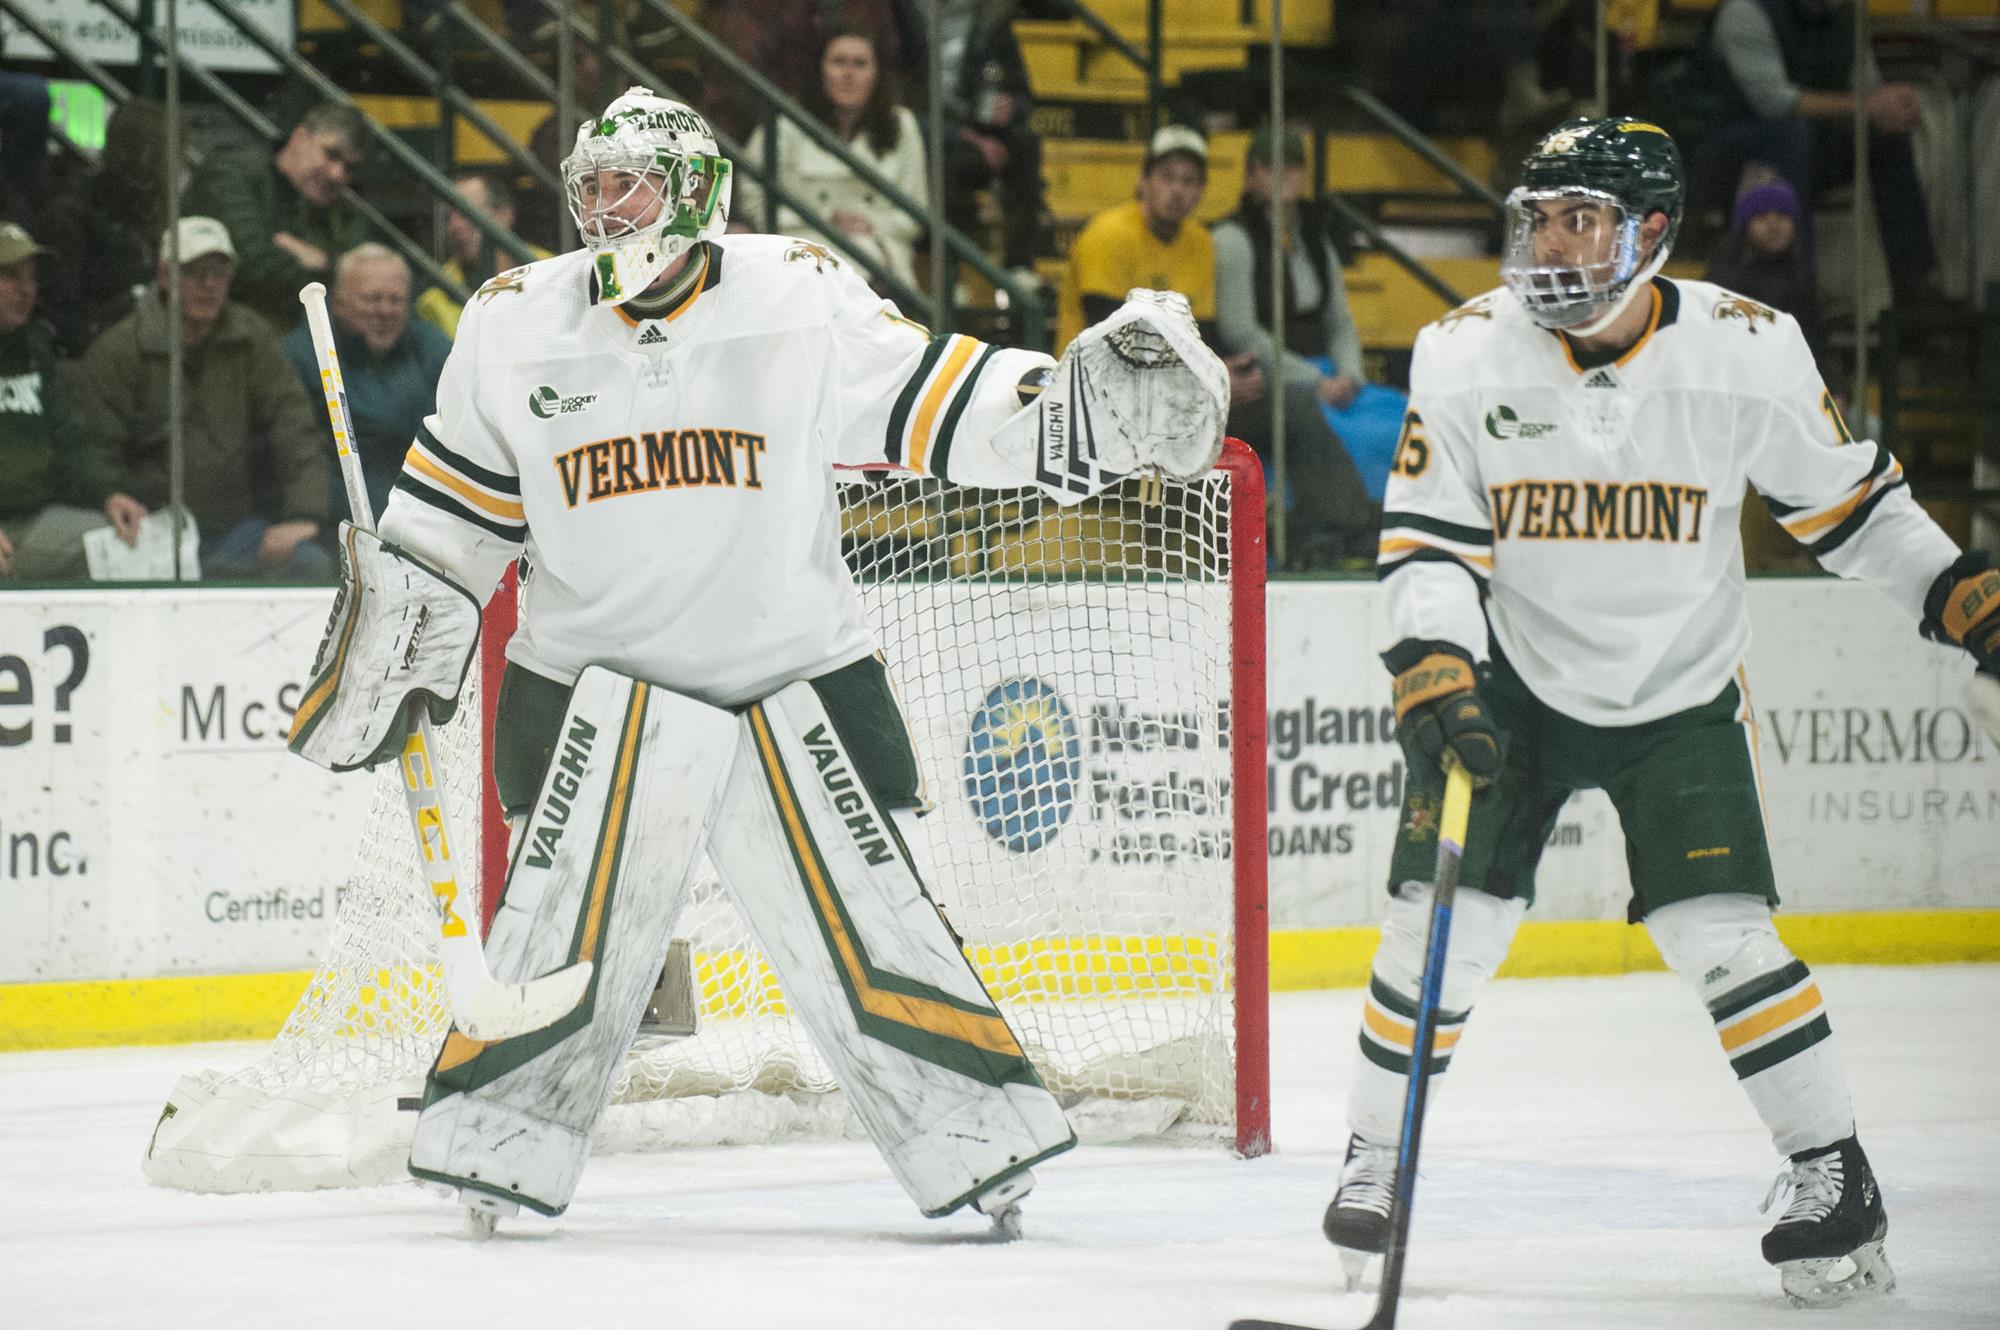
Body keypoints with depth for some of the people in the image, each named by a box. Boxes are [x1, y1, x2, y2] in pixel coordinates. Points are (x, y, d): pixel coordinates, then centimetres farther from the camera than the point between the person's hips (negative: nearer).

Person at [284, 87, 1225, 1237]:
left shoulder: (803, 298, -4)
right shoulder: (516, 325, 2)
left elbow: (948, 403, -5)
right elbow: (455, 509, 11)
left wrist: (1096, 401, -19)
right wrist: (389, 650, 11)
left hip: (796, 662, -1)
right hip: (600, 676, 1)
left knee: (866, 924, -4)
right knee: (569, 924, -11)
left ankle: (981, 1146, 5)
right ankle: (499, 1150, 1)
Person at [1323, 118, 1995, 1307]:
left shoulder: (1749, 350, -16)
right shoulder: (1466, 353, -14)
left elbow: (1852, 501, -2)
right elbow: (1427, 538, -11)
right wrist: (1433, 673, -24)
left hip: (1683, 693, -1)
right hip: (1515, 681, 1)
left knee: (1720, 934, -12)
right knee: (1443, 917, -6)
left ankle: (1834, 1175, 2)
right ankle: (1377, 1156, 13)